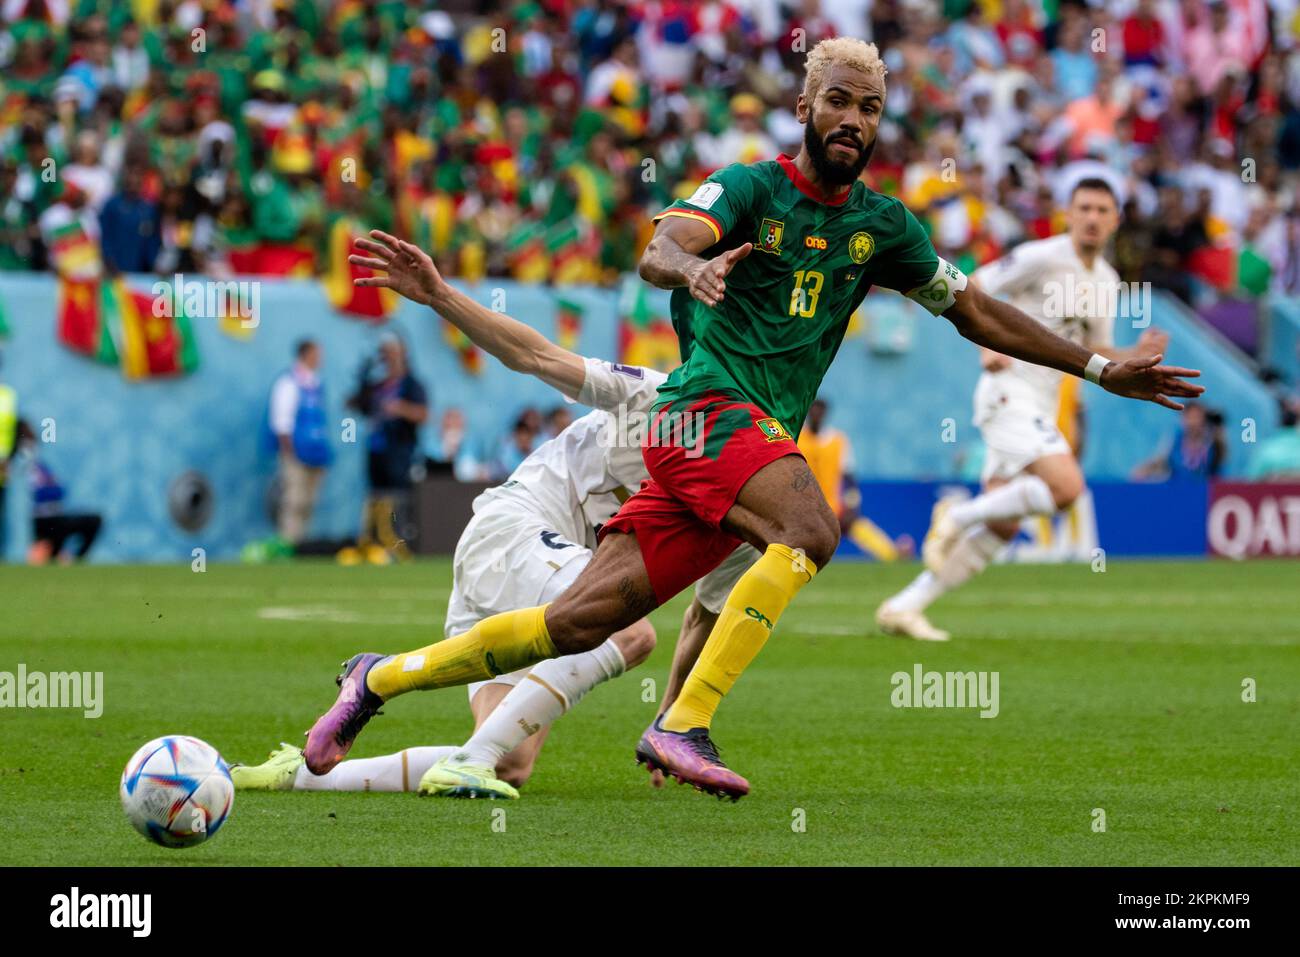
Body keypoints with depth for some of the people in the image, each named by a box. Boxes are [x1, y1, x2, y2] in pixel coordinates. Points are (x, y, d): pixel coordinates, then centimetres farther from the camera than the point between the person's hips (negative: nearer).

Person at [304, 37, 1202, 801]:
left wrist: (1100, 369, 19)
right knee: (811, 529, -33)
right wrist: (694, 266, -44)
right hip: (708, 411, -6)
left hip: (760, 438, 6)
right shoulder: (751, 187, -3)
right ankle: (684, 723, -31)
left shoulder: (883, 225, 15)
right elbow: (658, 250, -19)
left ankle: (380, 679, 12)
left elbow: (976, 310, 22)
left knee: (577, 623, -1)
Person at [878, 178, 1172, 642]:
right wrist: (987, 346, -22)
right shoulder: (1041, 257, -9)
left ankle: (904, 606, 7)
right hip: (1010, 391, -8)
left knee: (1001, 527, 3)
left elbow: (1094, 356, 21)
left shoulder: (1106, 280, 13)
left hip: (1040, 407, 8)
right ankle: (959, 514, -9)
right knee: (1066, 486, -26)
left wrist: (1136, 356, 1)